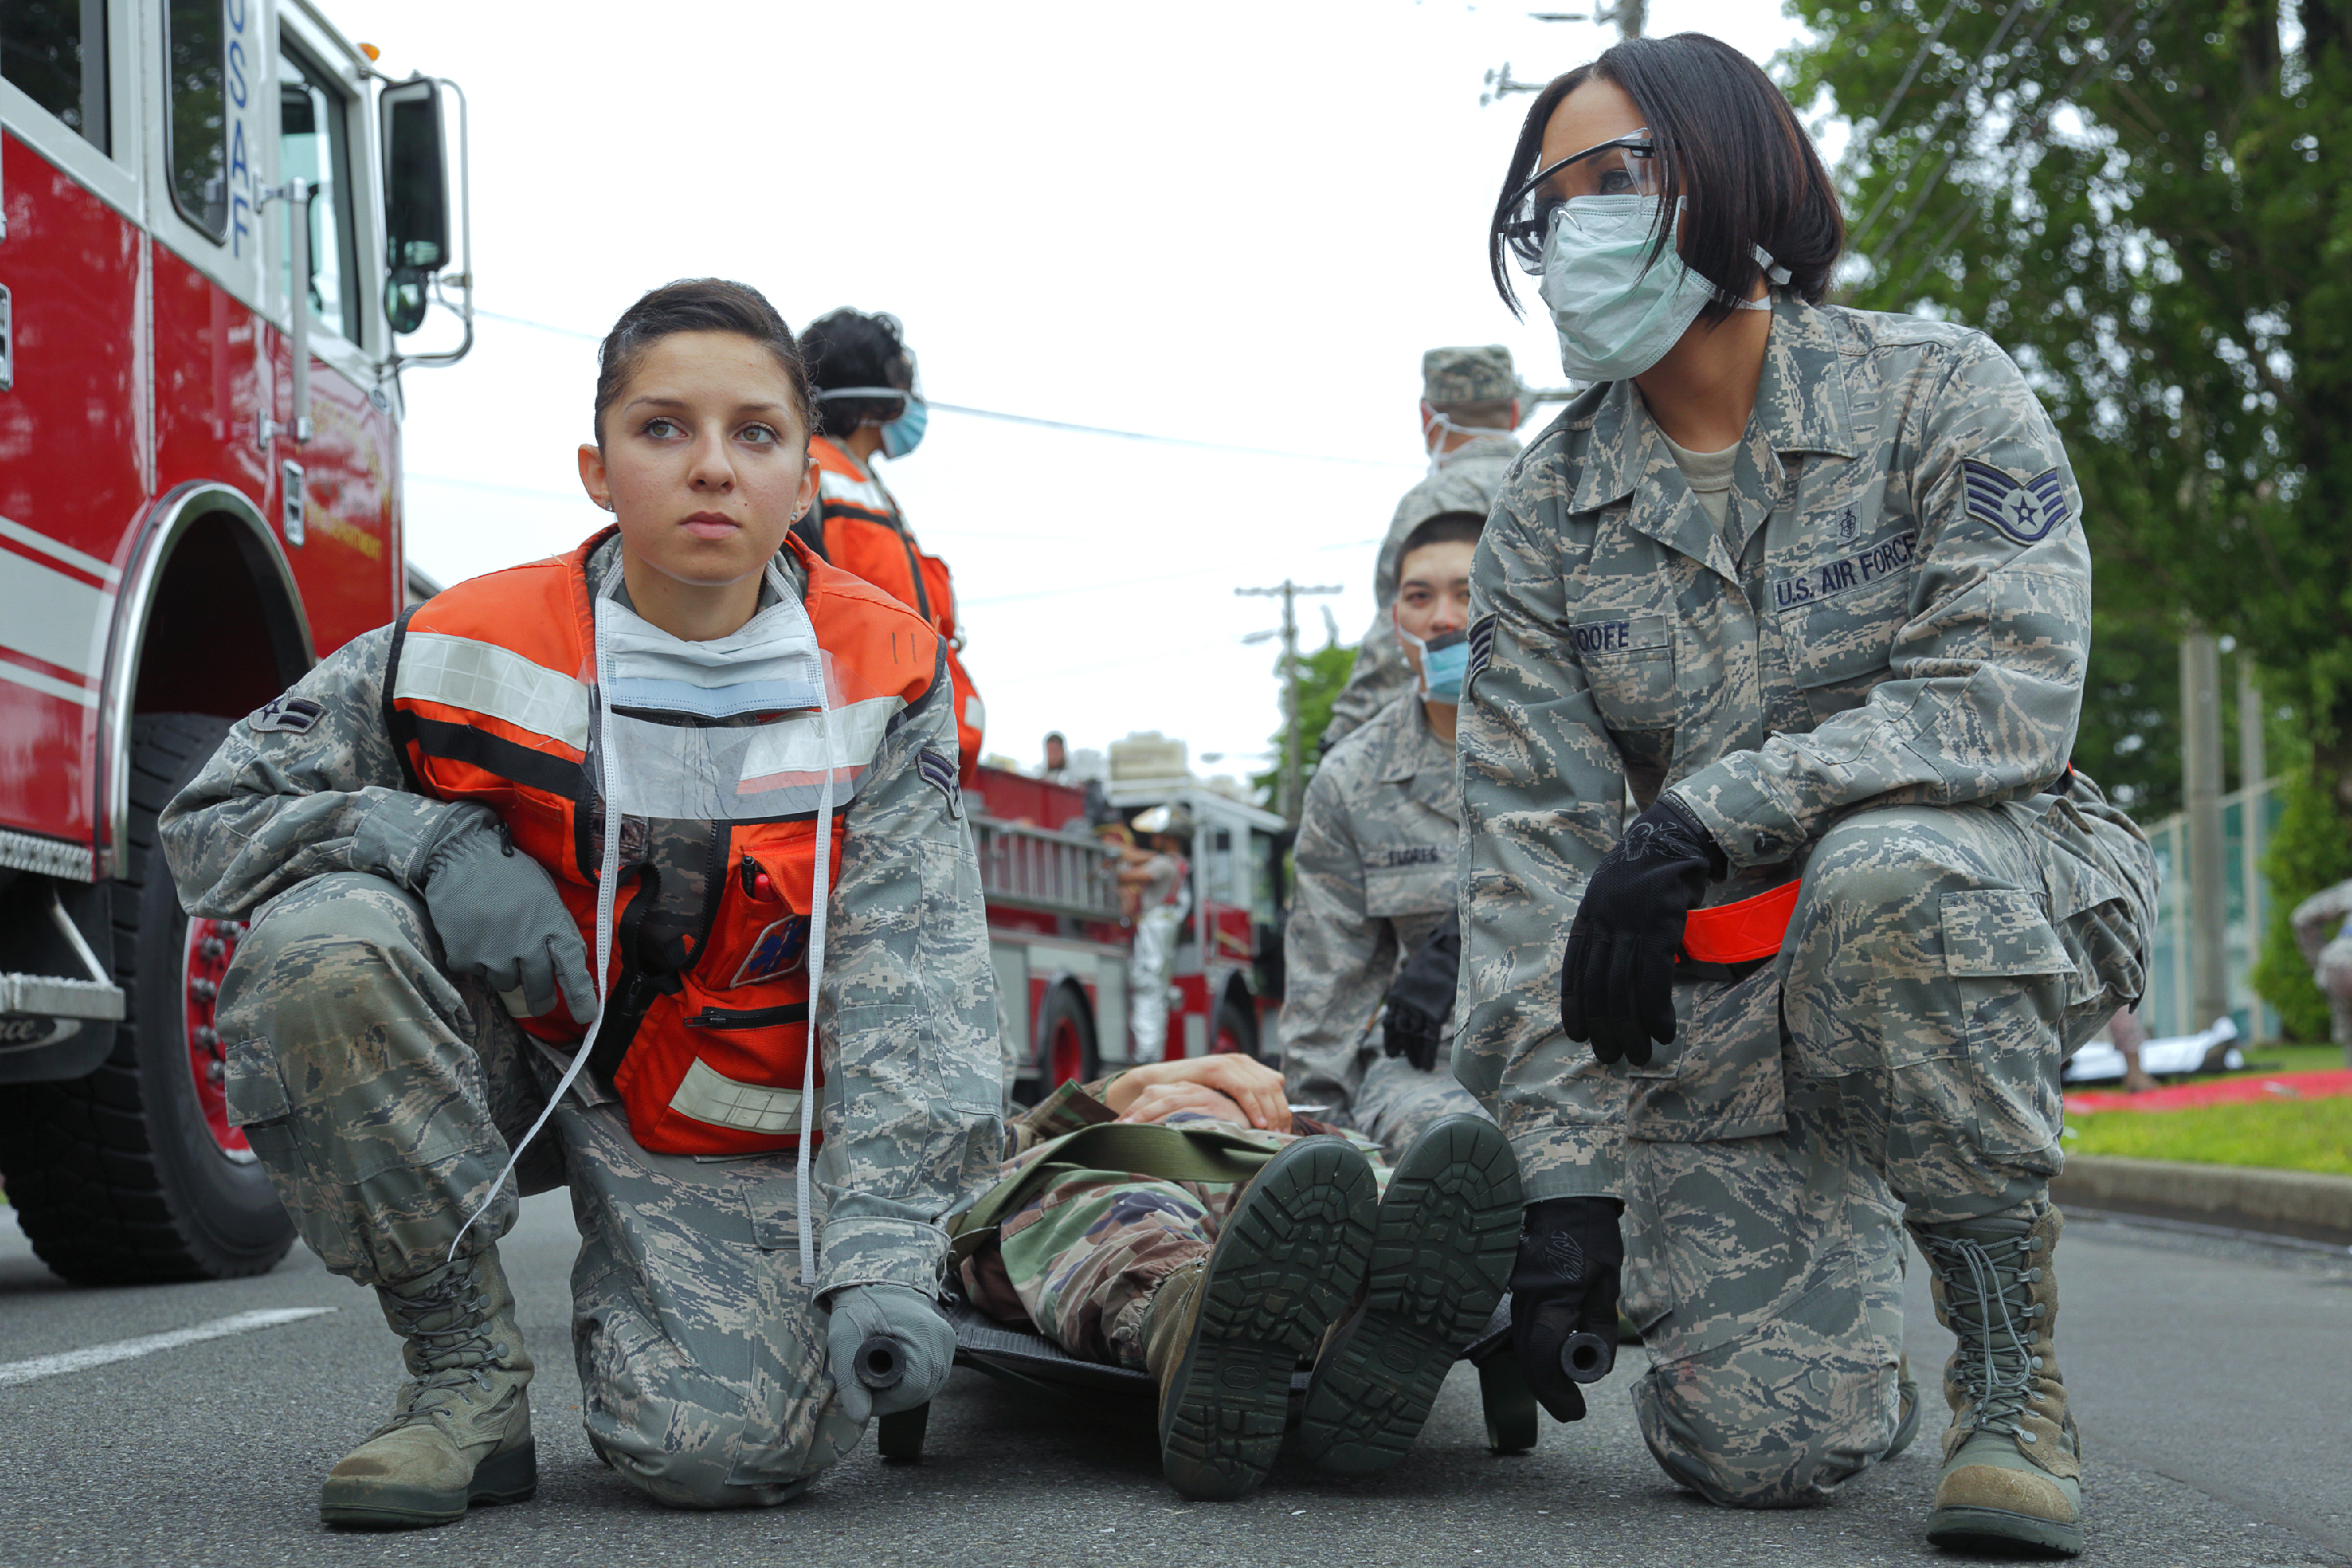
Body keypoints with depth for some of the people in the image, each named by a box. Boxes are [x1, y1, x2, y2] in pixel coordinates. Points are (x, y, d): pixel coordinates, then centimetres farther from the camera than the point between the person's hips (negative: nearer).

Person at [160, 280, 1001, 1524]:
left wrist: (884, 1259, -29)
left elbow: (913, 988, -16)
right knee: (319, 940, -31)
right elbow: (211, 818, -4)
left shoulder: (878, 687, -11)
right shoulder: (468, 655, -11)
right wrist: (432, 841, -24)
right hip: (498, 1052, 1)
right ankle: (468, 1377, -14)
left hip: (712, 1116, -1)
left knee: (734, 1448, -25)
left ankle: (629, 1287, 14)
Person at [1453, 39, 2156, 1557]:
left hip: (1992, 910, -2)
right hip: (1712, 998, 3)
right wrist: (1562, 1179, -12)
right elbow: (1529, 848, -3)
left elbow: (2008, 691, -19)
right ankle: (1839, 1301, 24)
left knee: (1880, 871, -39)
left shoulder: (1938, 392, -5)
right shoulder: (1551, 508, 3)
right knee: (1767, 1446, -16)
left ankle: (2011, 1373, -19)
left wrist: (1703, 818, -29)